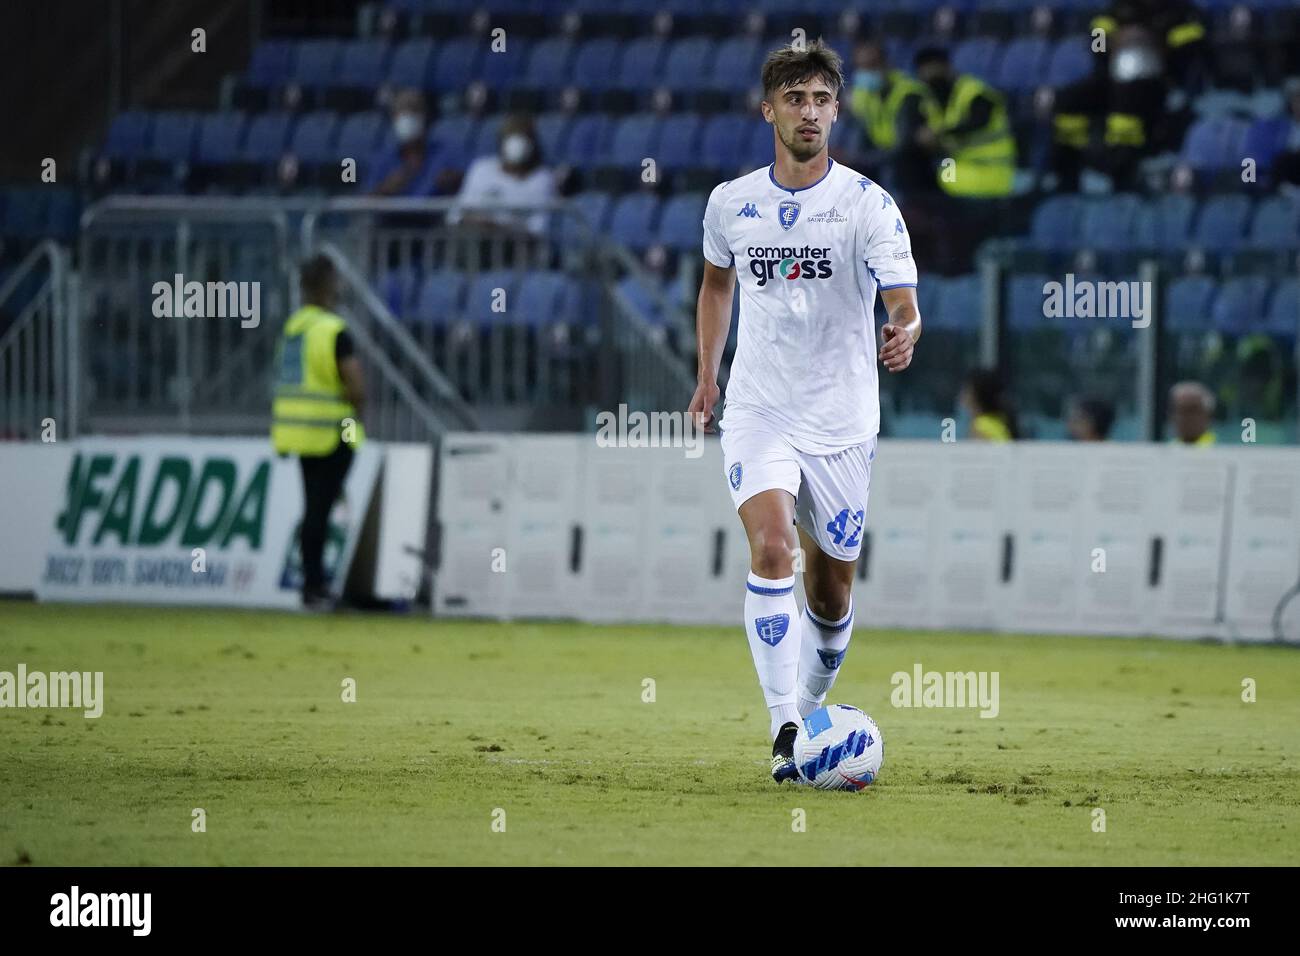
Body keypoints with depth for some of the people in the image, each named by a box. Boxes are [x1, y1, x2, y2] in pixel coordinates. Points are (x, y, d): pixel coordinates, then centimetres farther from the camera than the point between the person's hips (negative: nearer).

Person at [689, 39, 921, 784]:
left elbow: (904, 302, -17)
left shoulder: (868, 204, -8)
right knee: (772, 549, -22)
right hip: (758, 414, 1)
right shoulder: (731, 203, 2)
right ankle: (786, 732, -24)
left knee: (832, 589, 7)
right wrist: (707, 376, 17)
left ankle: (812, 711, 34)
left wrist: (905, 334, -39)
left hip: (842, 421, 0)